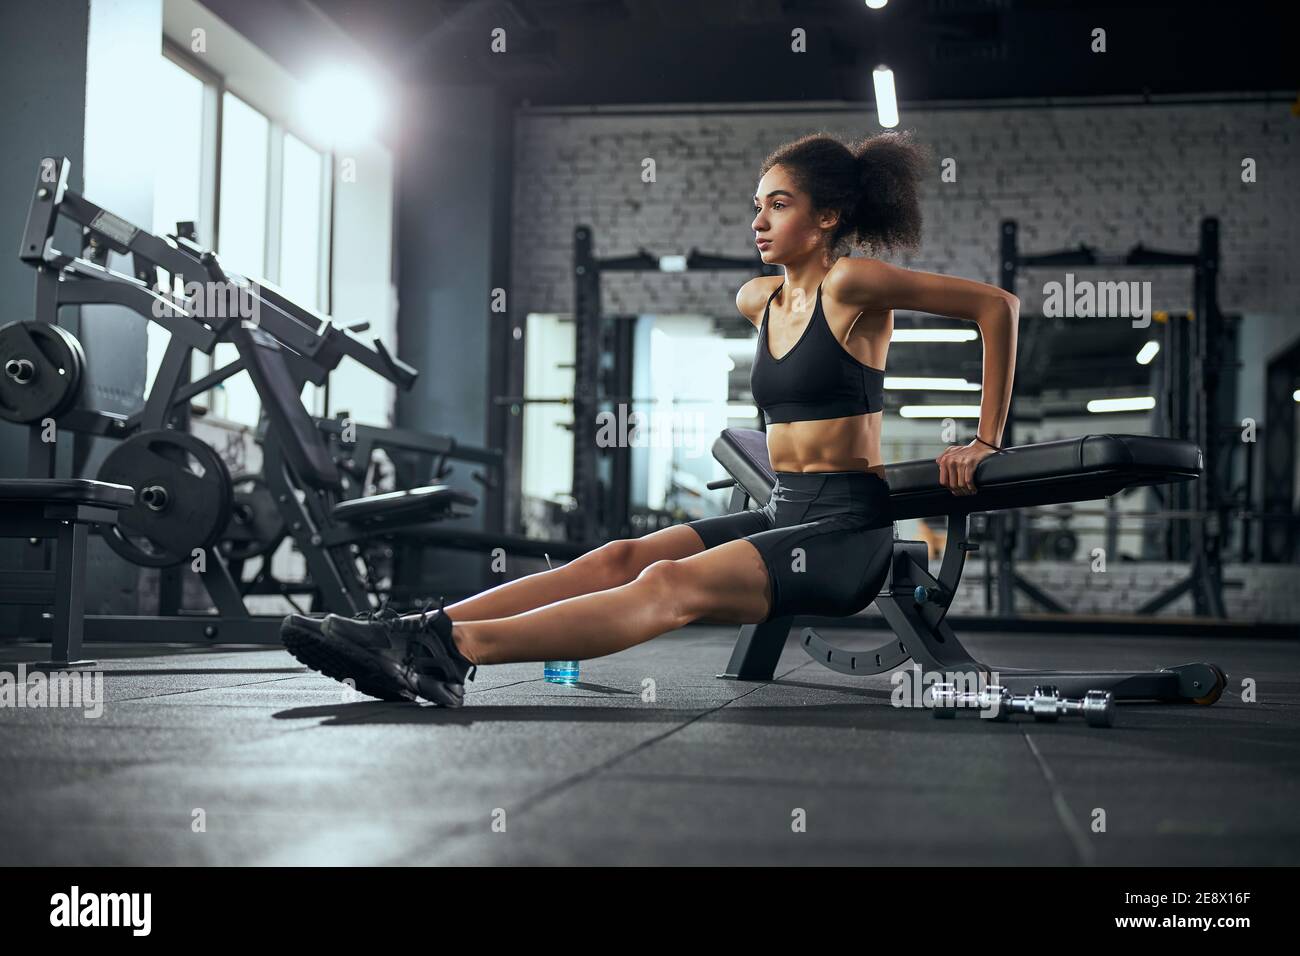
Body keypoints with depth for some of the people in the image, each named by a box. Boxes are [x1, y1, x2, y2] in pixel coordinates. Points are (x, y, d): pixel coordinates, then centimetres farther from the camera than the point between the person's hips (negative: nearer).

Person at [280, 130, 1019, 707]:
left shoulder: (851, 284, -9)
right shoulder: (758, 301, 13)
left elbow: (997, 304, -10)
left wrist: (986, 442, -8)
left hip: (848, 531, -8)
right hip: (782, 515, 8)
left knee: (672, 586, -29)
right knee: (619, 559, -15)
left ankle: (452, 652, -46)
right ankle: (416, 631, -30)